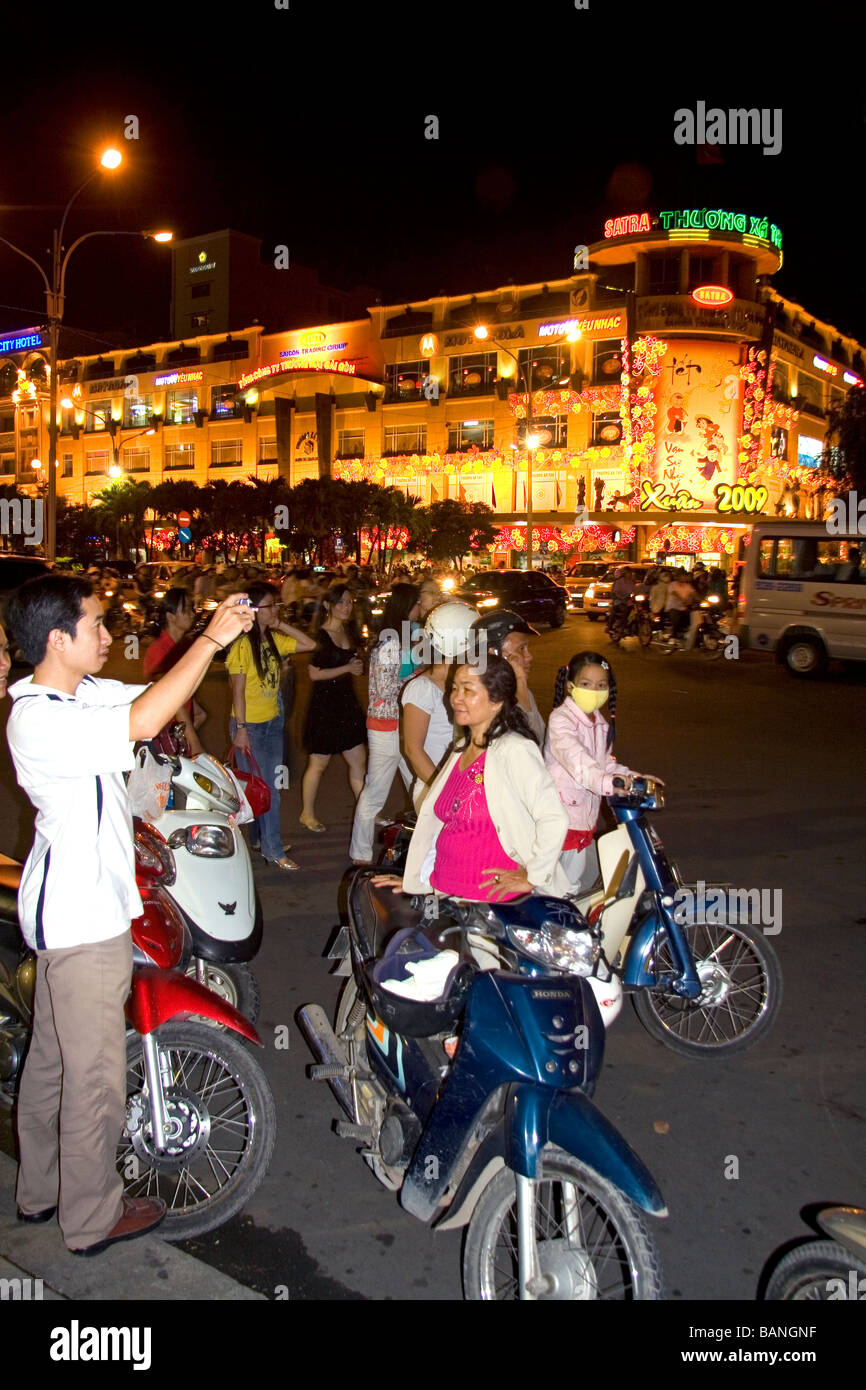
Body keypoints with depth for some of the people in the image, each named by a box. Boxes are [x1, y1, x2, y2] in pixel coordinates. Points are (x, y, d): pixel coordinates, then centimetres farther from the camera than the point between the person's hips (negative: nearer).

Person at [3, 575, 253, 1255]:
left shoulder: (85, 690, 4)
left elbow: (151, 695, 9)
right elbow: (142, 722, -36)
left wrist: (214, 640, -5)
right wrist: (210, 639, -29)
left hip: (75, 908, 10)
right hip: (81, 917, -10)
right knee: (96, 1072, 4)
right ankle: (92, 1214, 21)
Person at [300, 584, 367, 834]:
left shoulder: (349, 631, 9)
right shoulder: (320, 635, -15)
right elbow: (314, 673, -18)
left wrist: (358, 666, 3)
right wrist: (347, 668, -16)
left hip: (347, 700, 7)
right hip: (324, 703, -7)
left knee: (358, 760, 9)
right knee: (318, 763, 5)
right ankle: (307, 814, 21)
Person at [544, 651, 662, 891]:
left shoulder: (601, 724, 11)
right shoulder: (561, 719, -17)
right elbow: (576, 759, -33)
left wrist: (634, 777, -2)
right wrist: (607, 782, -49)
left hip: (587, 817, 9)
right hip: (564, 816, -9)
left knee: (588, 879, 21)